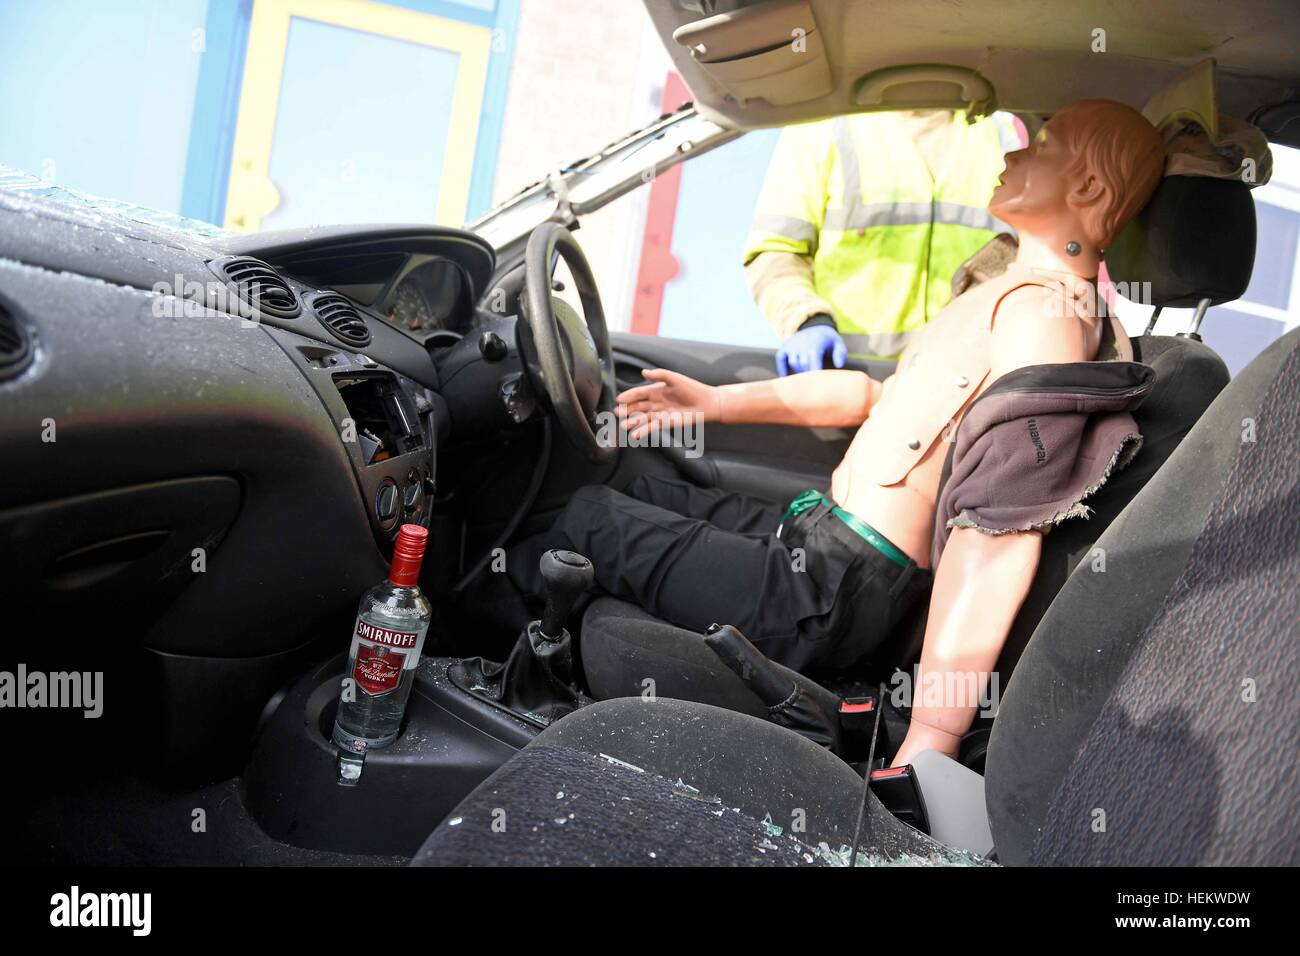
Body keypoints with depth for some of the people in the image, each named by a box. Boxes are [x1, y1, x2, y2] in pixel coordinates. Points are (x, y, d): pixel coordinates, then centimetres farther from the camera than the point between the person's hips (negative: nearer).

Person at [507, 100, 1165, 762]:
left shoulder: (1044, 311, -20)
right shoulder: (1010, 293, 14)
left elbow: (1001, 533, -30)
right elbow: (876, 395, 19)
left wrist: (926, 745, -35)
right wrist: (714, 402, 18)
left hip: (827, 597, -10)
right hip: (819, 543, 10)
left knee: (590, 516, -1)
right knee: (640, 494, 23)